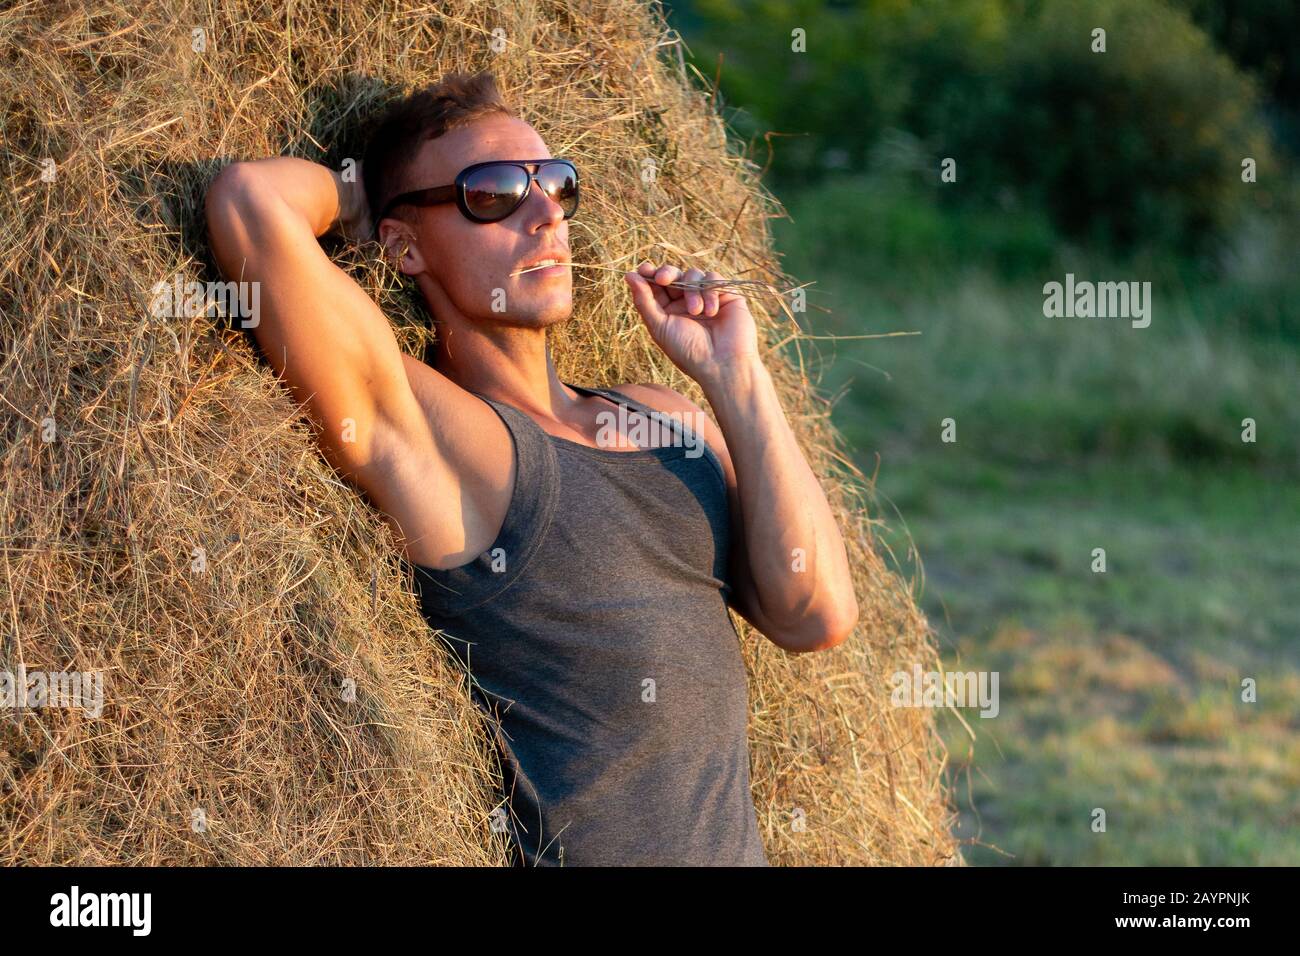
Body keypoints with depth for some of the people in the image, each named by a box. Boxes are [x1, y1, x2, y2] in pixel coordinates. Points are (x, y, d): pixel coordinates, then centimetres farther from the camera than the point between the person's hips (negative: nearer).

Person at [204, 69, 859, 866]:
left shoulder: (673, 423, 10)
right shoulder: (419, 431, -11)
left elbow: (818, 616, 0)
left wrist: (737, 379, -1)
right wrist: (351, 198, -2)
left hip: (738, 843, 6)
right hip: (571, 857, -6)